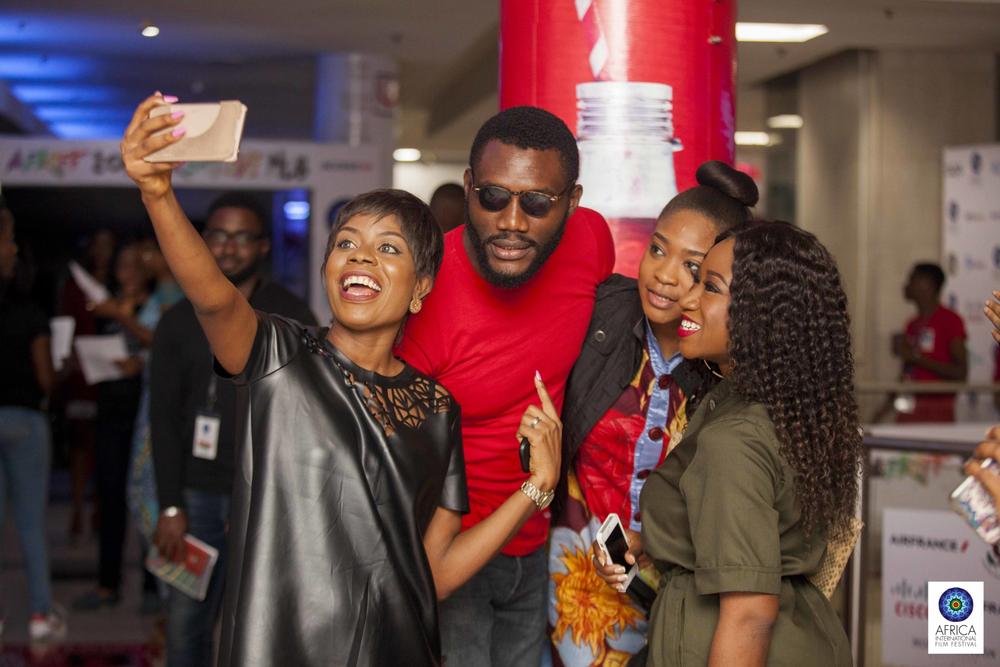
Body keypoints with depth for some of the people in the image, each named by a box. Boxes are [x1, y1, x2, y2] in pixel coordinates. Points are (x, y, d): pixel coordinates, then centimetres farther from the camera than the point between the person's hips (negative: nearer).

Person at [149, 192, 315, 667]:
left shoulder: (292, 319, 1)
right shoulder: (179, 322, 8)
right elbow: (164, 419, 5)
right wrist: (170, 506, -3)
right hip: (198, 494, 3)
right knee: (185, 625, 3)